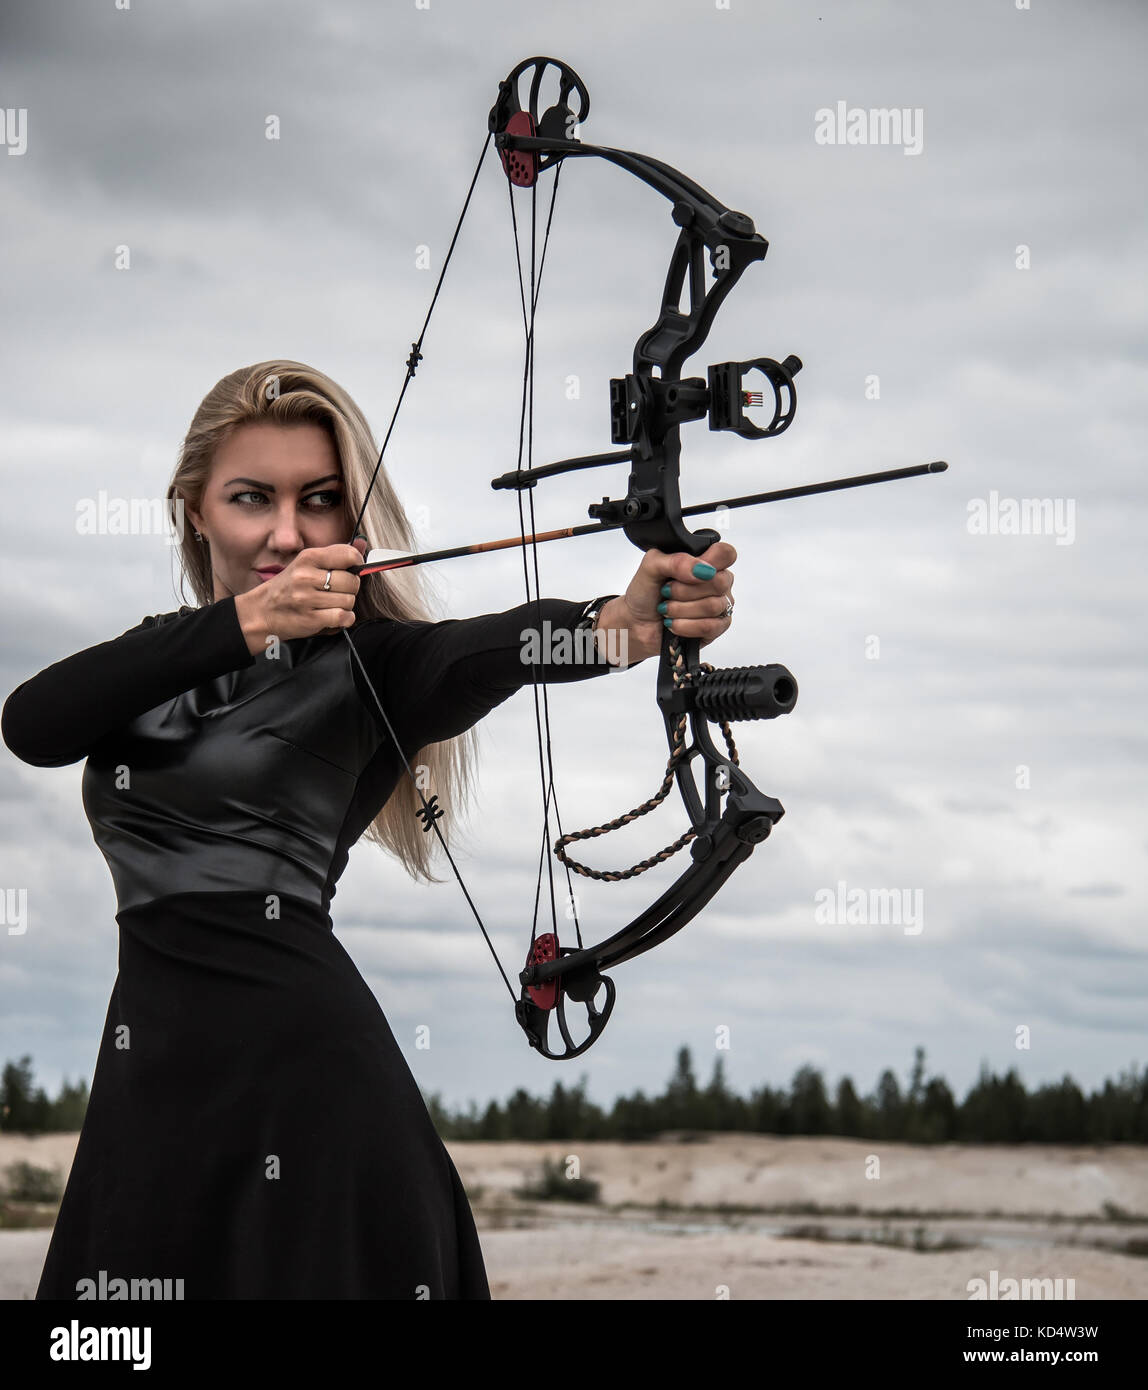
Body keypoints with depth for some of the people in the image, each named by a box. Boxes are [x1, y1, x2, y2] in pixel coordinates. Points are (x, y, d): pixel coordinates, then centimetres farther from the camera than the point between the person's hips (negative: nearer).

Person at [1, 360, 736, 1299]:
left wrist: (624, 623, -49)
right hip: (152, 1073, 5)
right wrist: (241, 621, -24)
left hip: (304, 1076, -5)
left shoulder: (363, 660, -4)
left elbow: (479, 651, -26)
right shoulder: (161, 658, 11)